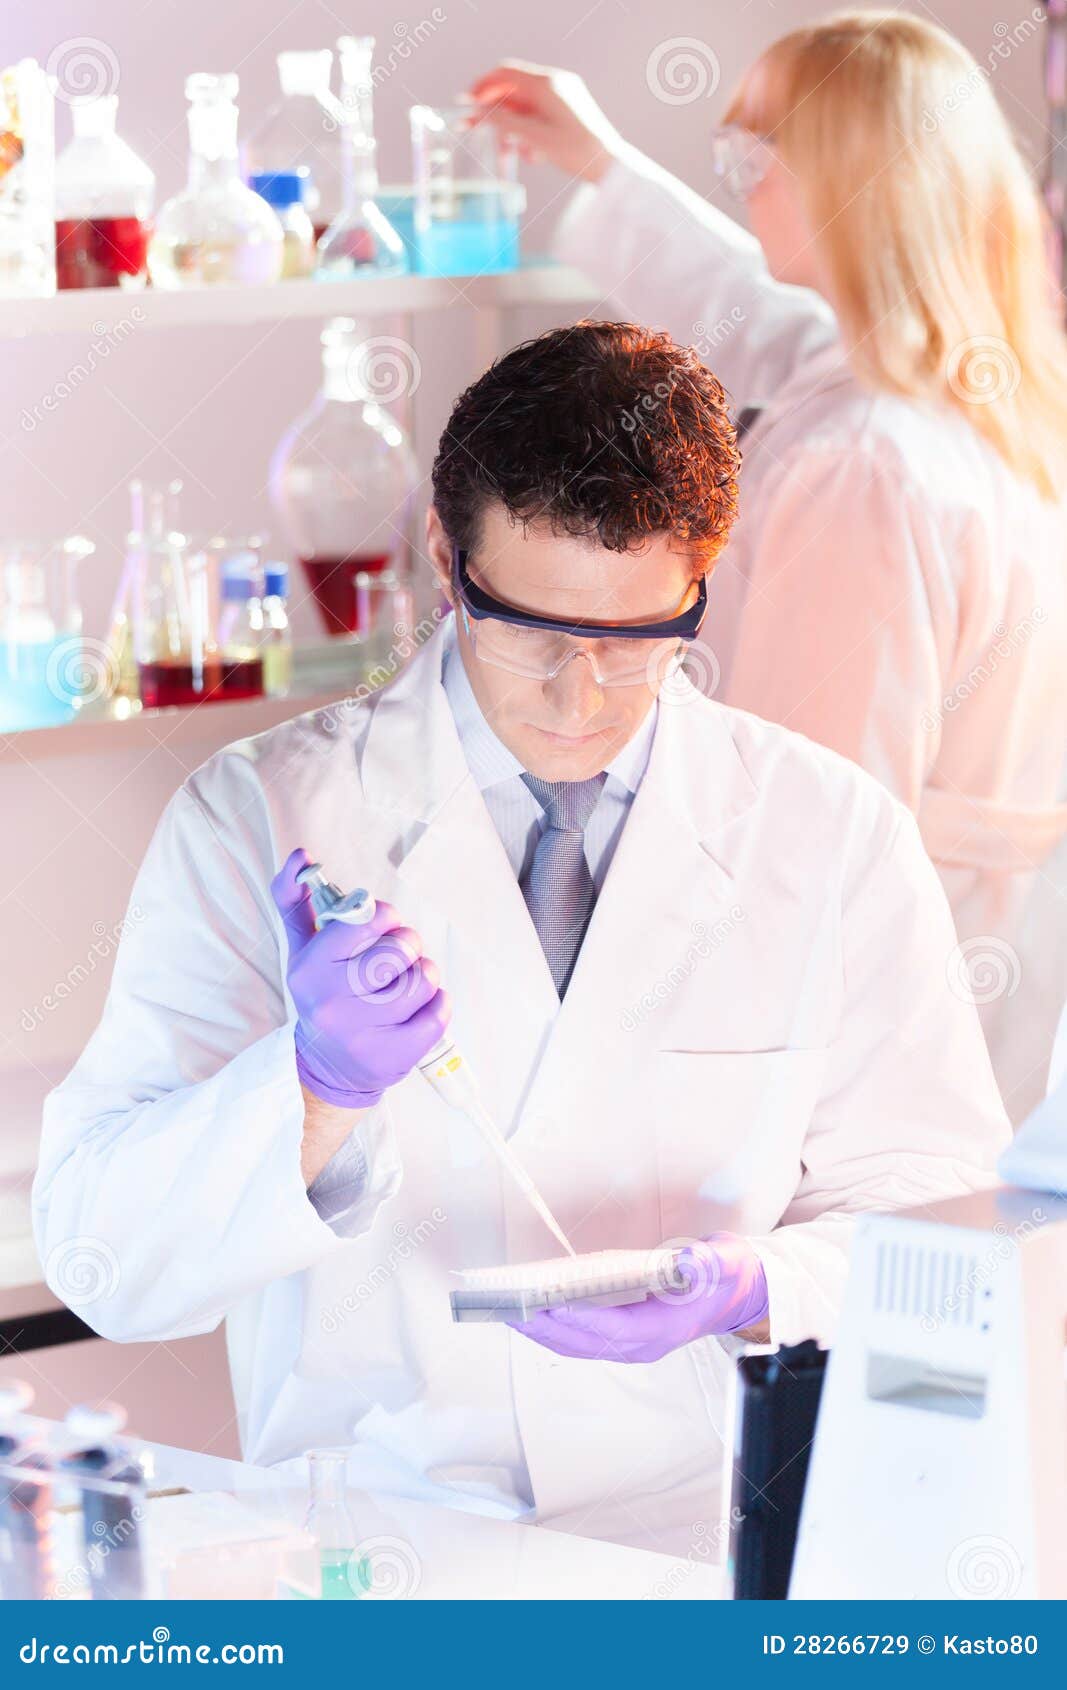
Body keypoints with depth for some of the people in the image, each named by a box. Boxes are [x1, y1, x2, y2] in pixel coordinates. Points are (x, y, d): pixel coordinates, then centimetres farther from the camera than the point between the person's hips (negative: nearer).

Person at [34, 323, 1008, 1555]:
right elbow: (101, 1260, -2)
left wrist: (744, 1288, -11)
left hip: (713, 1543, 2)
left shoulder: (835, 837, 9)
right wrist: (320, 1082, -20)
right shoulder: (259, 817, 4)